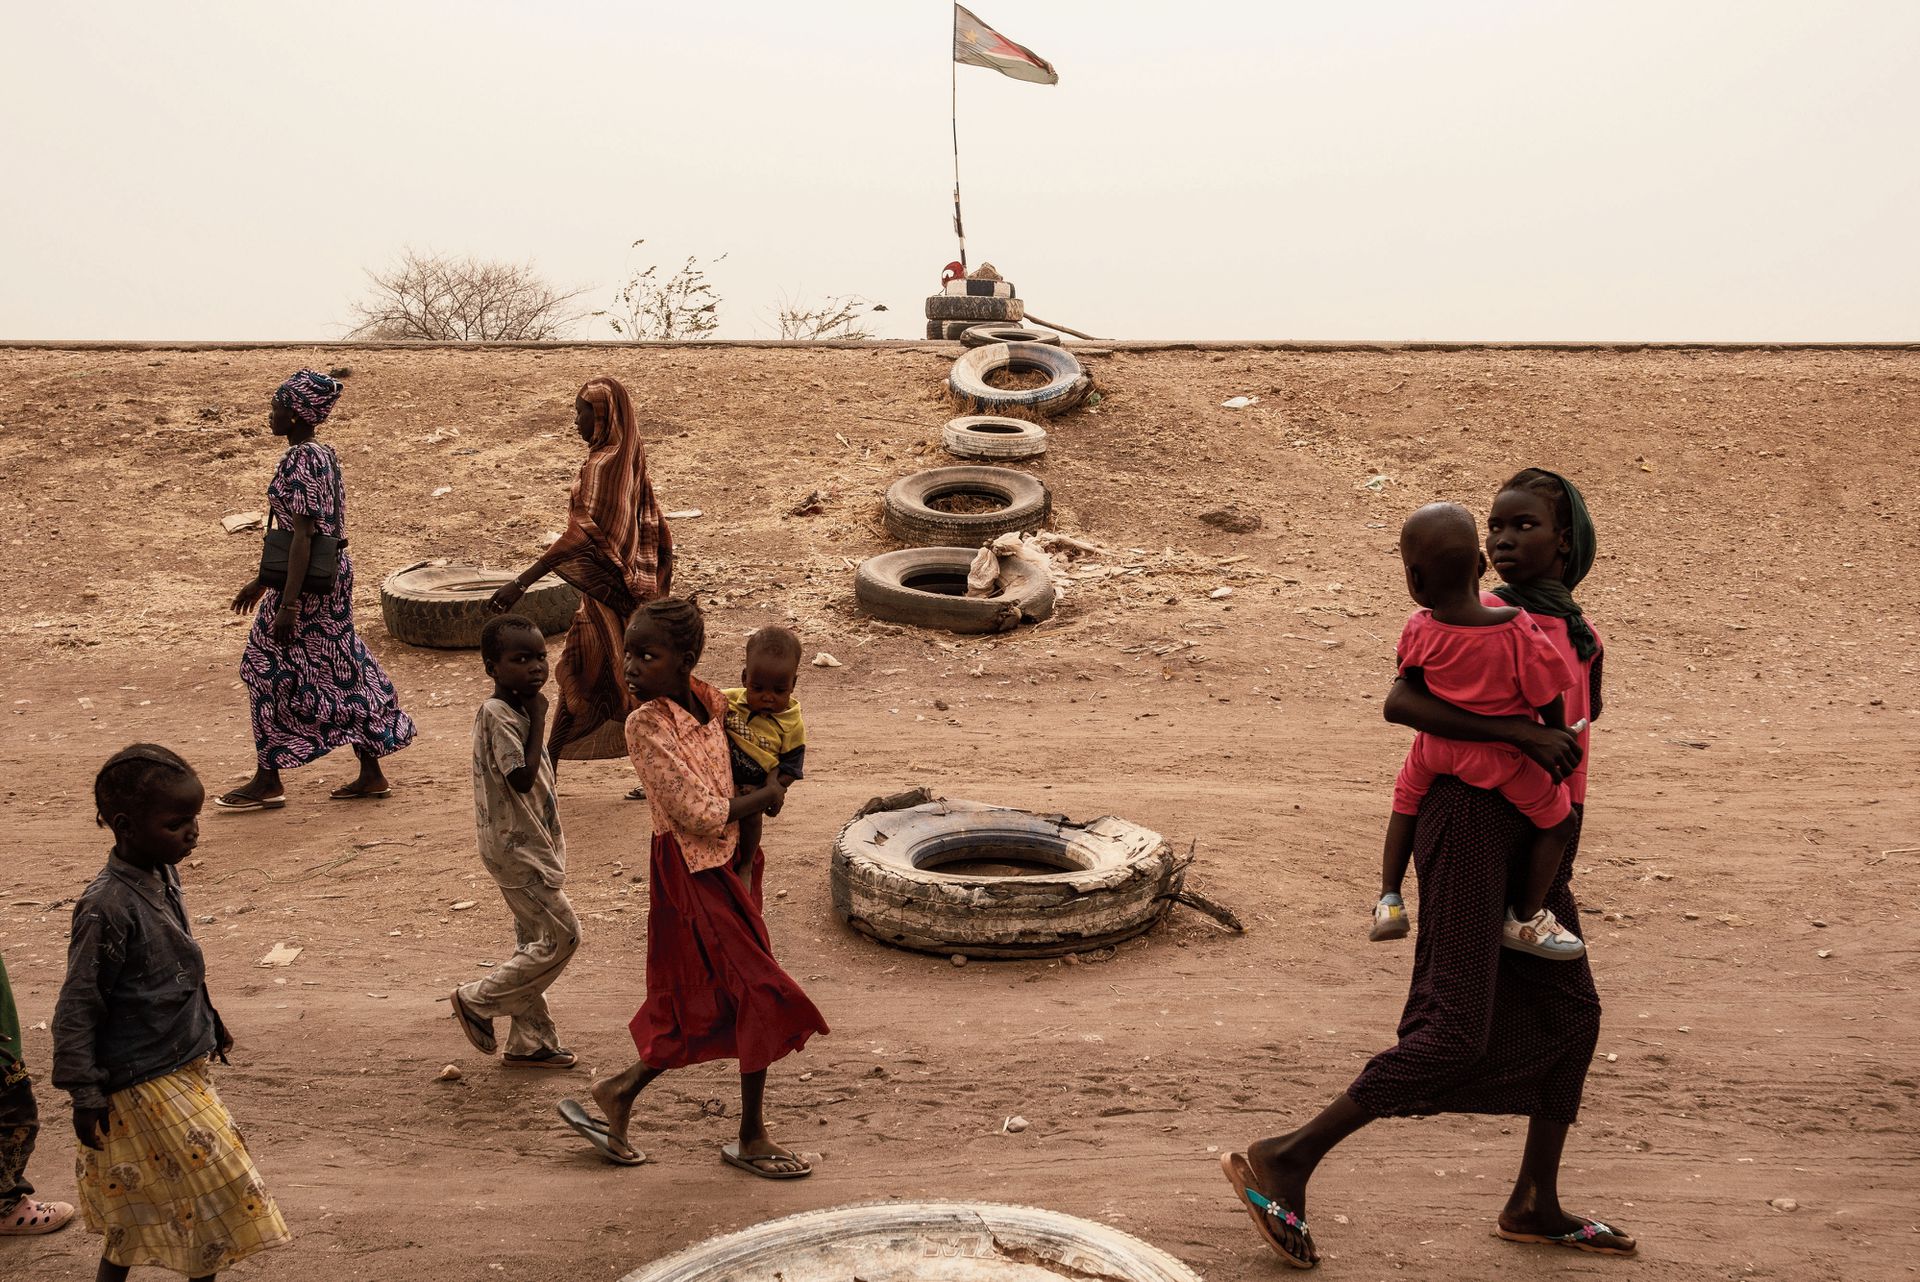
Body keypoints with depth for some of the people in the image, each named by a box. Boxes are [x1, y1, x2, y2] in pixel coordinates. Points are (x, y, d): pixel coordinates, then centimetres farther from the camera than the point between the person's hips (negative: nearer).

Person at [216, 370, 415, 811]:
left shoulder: (298, 461, -17)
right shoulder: (324, 454, 12)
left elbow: (302, 535, -22)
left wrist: (287, 604, -23)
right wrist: (261, 583, 25)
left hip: (307, 580, -9)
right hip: (334, 574, 9)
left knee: (269, 669, 1)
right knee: (341, 668, 12)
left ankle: (267, 781, 8)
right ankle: (371, 773, 16)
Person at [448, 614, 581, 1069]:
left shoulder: (520, 709, 8)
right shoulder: (497, 714, -21)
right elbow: (522, 778, -29)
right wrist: (538, 718, -24)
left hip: (533, 843, 10)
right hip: (514, 847, -10)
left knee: (535, 942, 14)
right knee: (562, 935, -6)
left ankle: (530, 1042, 23)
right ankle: (477, 1000, 7)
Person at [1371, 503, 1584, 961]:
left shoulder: (1419, 632, -20)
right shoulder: (1518, 631, -27)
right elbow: (1548, 700, -16)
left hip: (1437, 745, 3)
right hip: (1503, 756, -2)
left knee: (1407, 798, 31)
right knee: (1556, 820, 21)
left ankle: (1389, 900, 30)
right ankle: (1524, 918, 29)